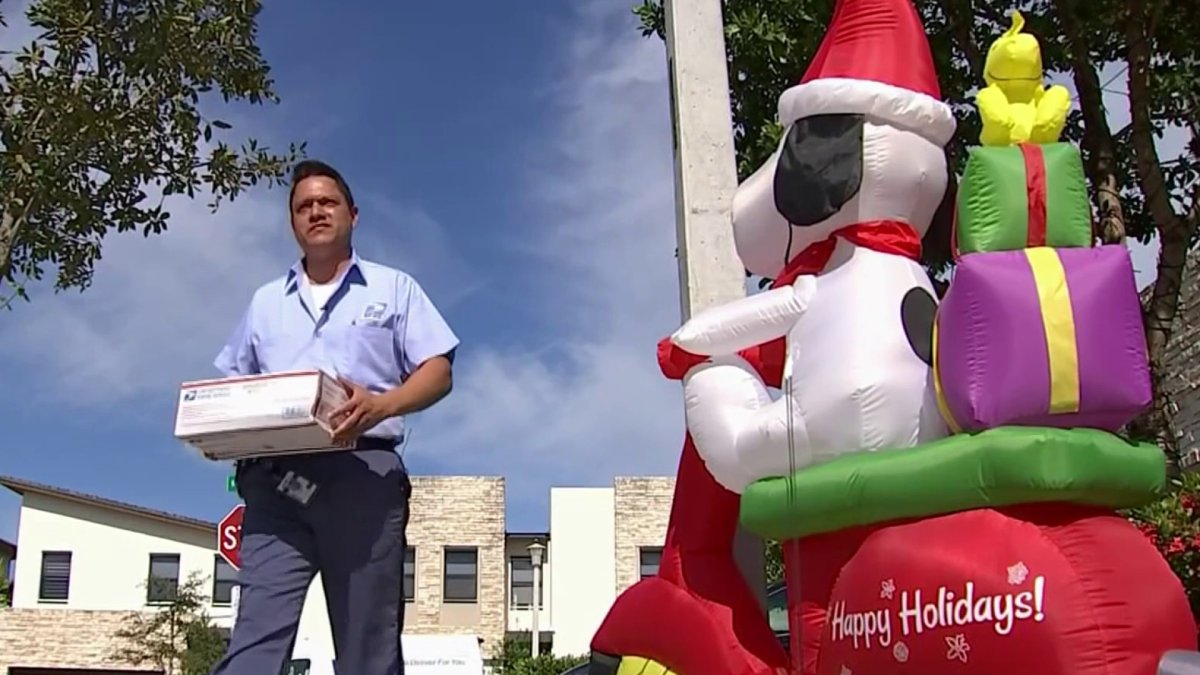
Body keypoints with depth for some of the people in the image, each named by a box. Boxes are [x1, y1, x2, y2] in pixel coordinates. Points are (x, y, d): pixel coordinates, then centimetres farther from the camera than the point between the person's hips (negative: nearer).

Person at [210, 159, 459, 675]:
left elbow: (437, 373, 5)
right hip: (276, 478, 2)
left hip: (364, 475, -2)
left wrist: (382, 405, -16)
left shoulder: (393, 288, 15)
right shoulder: (265, 302, 26)